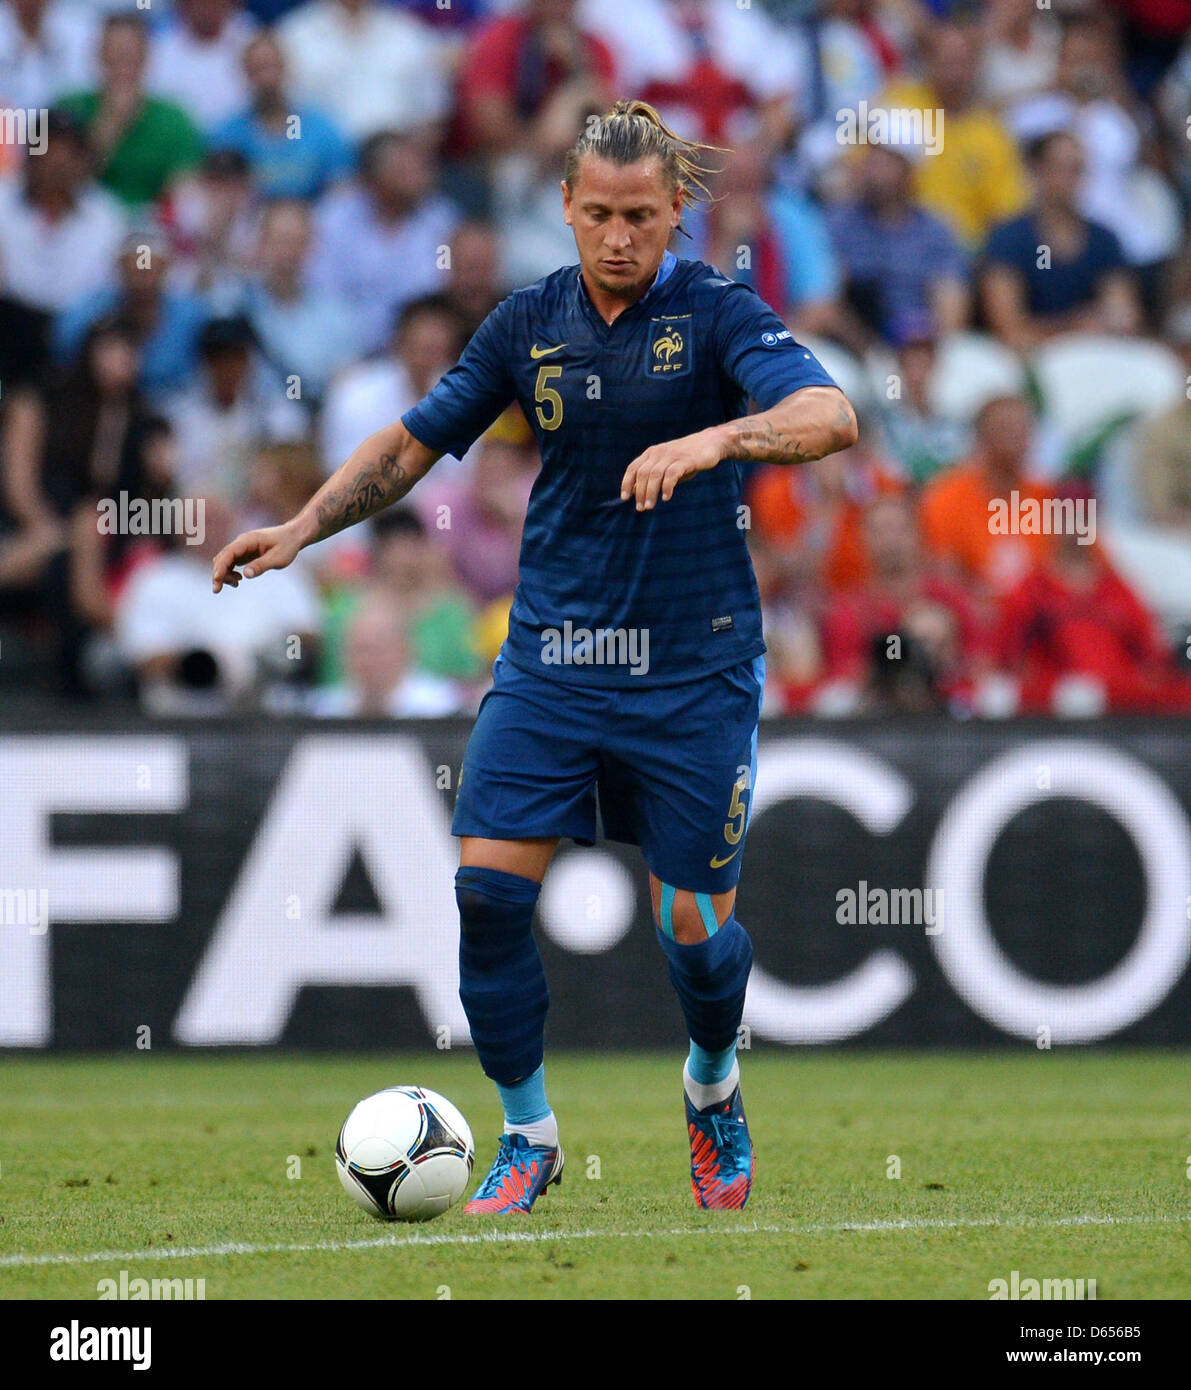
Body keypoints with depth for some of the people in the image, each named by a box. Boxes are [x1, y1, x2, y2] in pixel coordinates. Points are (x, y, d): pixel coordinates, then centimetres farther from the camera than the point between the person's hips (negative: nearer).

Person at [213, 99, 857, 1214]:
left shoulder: (718, 314, -8)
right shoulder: (530, 323, 4)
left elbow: (830, 415, -24)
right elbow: (414, 440, 14)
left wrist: (715, 439, -40)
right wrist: (303, 527, 3)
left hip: (693, 665, -3)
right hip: (550, 654, 3)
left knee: (694, 925, 1)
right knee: (488, 890, -11)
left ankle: (712, 1084, 34)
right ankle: (527, 1137, 6)